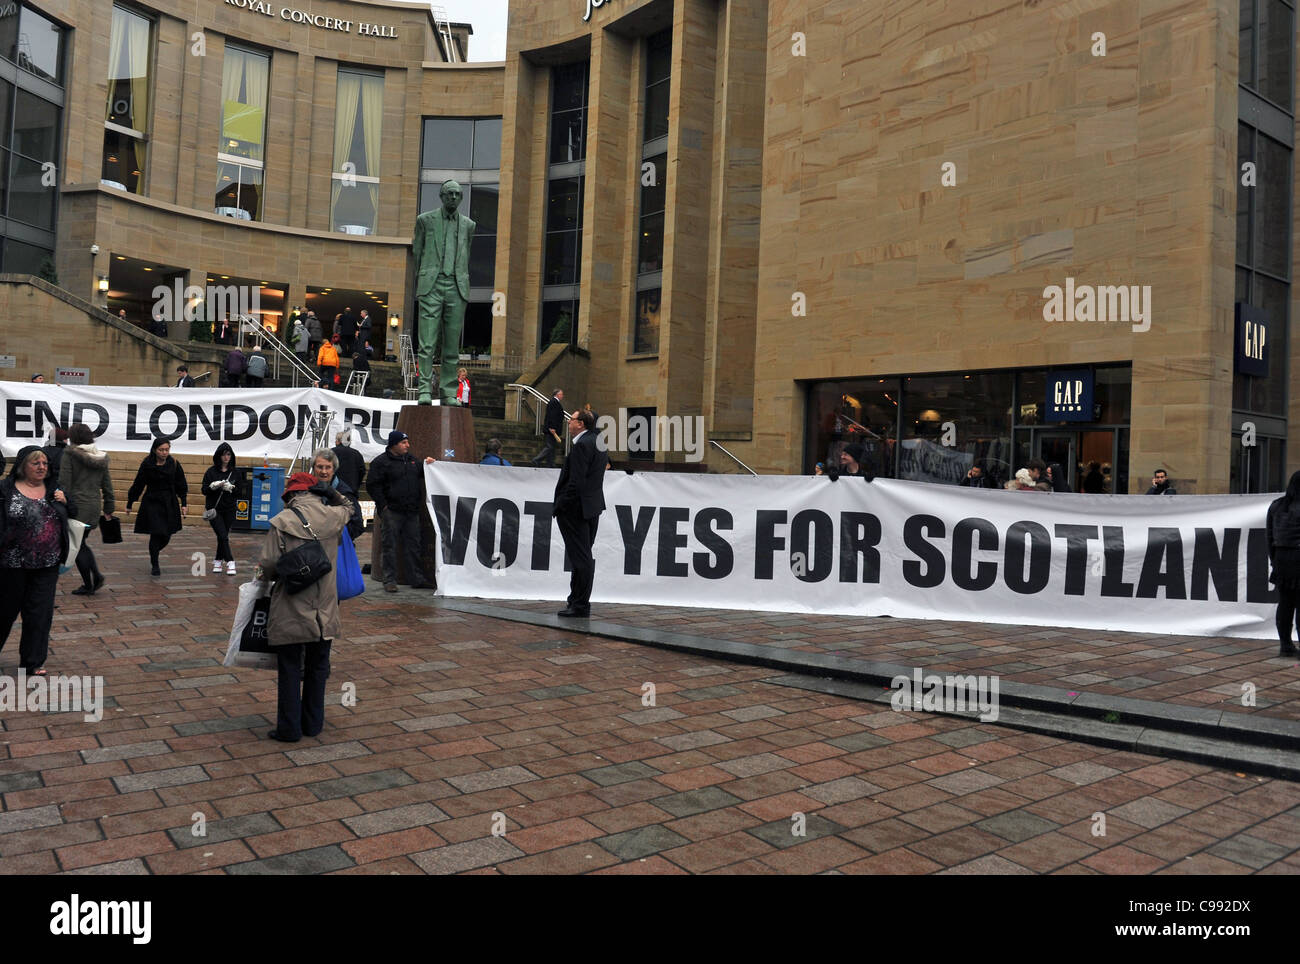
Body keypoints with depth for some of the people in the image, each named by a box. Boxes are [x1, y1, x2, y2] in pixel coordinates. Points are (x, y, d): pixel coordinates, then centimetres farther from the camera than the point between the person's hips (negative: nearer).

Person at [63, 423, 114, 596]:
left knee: (78, 545, 6)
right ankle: (96, 574, 5)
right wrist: (109, 508, 16)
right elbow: (107, 484, 10)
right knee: (82, 542, 20)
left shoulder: (70, 454, -9)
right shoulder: (101, 456, 8)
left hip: (77, 505, -6)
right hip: (95, 505, 6)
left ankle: (88, 585, 10)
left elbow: (65, 483, -13)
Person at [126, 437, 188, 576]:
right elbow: (138, 485, 3)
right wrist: (129, 504, 9)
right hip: (152, 503, -2)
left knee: (166, 536, 5)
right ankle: (154, 566, 4)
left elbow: (182, 487, 6)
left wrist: (184, 504, 0)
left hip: (169, 503, 2)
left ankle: (153, 553, 37)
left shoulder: (174, 464, -1)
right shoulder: (147, 464, -5)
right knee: (156, 533, -11)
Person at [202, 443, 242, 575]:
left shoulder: (236, 472, 4)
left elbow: (239, 492, 3)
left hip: (229, 510, 2)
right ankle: (229, 562, -11)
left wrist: (231, 488, -16)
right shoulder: (211, 472, 1)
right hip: (214, 509, -2)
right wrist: (213, 486, -19)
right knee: (223, 535, -12)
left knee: (223, 536, 8)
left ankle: (218, 560, 25)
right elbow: (204, 490, 1)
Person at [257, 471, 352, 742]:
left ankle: (289, 728, 12)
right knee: (317, 667, 16)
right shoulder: (334, 516, -1)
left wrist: (266, 574, 8)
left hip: (291, 608, -3)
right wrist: (330, 492, 15)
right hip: (324, 609, 4)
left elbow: (269, 564, -13)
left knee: (290, 669, 7)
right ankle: (313, 723, 26)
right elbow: (347, 508, 25)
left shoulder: (282, 521, -12)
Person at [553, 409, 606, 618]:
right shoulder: (596, 442, 14)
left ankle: (580, 605, -1)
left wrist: (562, 507, -16)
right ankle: (577, 601, 22)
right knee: (584, 557, 14)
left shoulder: (582, 444, -16)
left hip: (576, 508, -10)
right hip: (592, 507, 10)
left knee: (580, 557, -6)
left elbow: (576, 480, -22)